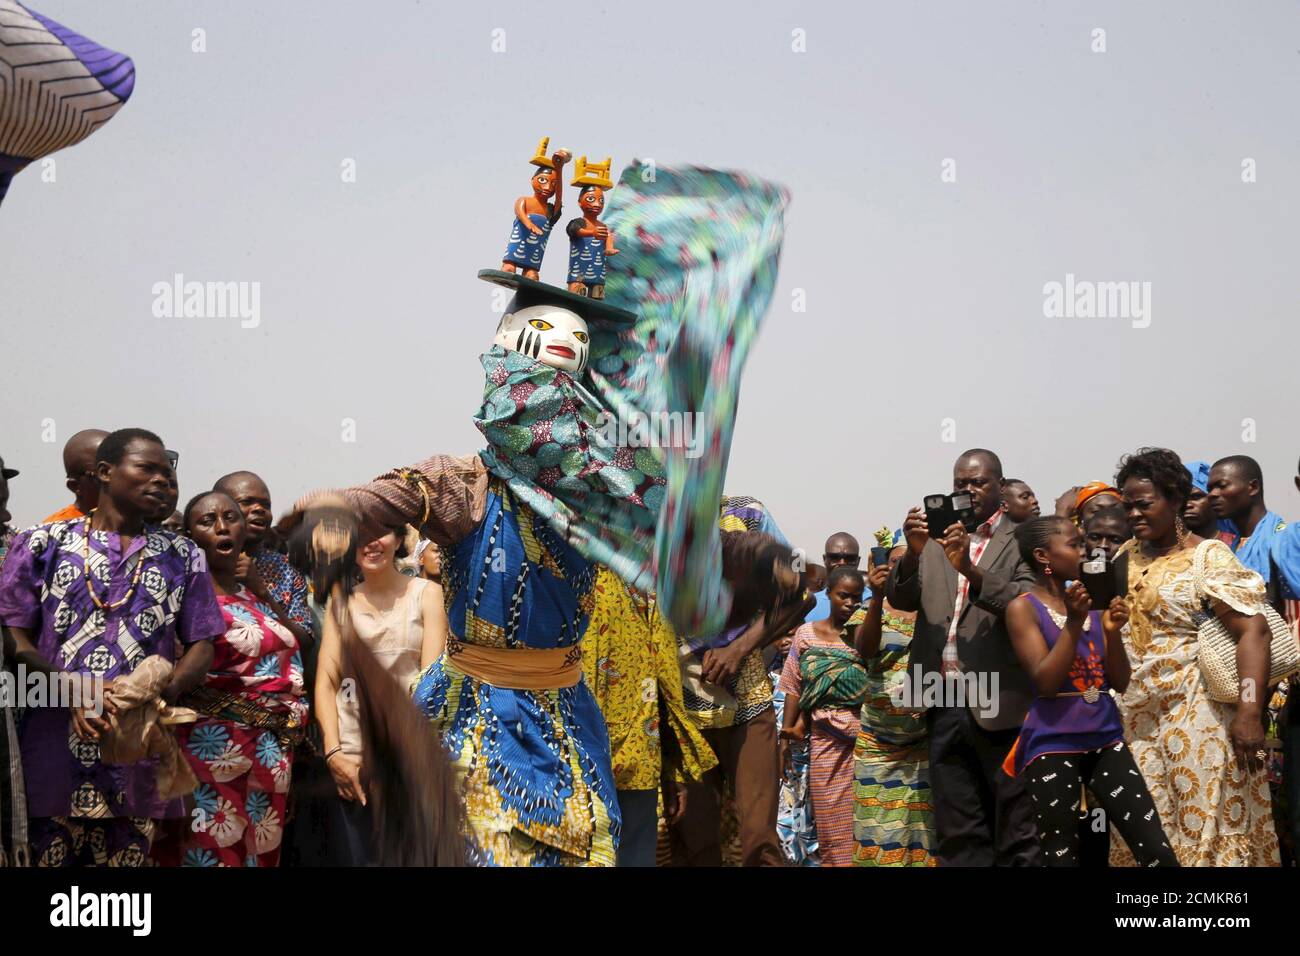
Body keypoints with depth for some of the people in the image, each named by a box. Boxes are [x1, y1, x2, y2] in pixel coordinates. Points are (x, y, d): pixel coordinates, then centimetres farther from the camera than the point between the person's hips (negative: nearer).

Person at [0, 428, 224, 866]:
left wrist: (160, 695, -12)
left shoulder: (182, 556, 13)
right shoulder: (42, 544, 7)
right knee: (49, 857, 0)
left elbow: (201, 647, 9)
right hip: (52, 747, -2)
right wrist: (73, 691, -15)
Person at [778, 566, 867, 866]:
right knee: (831, 820, 4)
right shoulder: (807, 634, 9)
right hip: (825, 738, 1)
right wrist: (785, 737, 2)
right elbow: (794, 689, 9)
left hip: (864, 734, -1)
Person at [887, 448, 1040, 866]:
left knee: (1016, 833, -2)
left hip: (999, 704, -4)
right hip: (944, 702, 5)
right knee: (958, 835, 9)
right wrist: (913, 553, -13)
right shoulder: (936, 537, 15)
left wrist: (970, 569, -24)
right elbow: (900, 599, 5)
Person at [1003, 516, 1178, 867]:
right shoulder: (1023, 608, -3)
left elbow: (1120, 683, 8)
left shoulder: (1093, 602, 11)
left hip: (1105, 738, 4)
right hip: (1053, 745, -4)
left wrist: (1112, 632, -7)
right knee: (1061, 856, 3)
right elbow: (1045, 682, -13)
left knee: (1157, 851, -5)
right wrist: (1073, 623, -17)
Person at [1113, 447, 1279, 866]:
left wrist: (1250, 712, -25)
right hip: (1135, 713, 6)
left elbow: (1253, 629, -18)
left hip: (1195, 711, -6)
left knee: (1202, 822, -1)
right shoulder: (1127, 555, 10)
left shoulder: (1208, 557, -9)